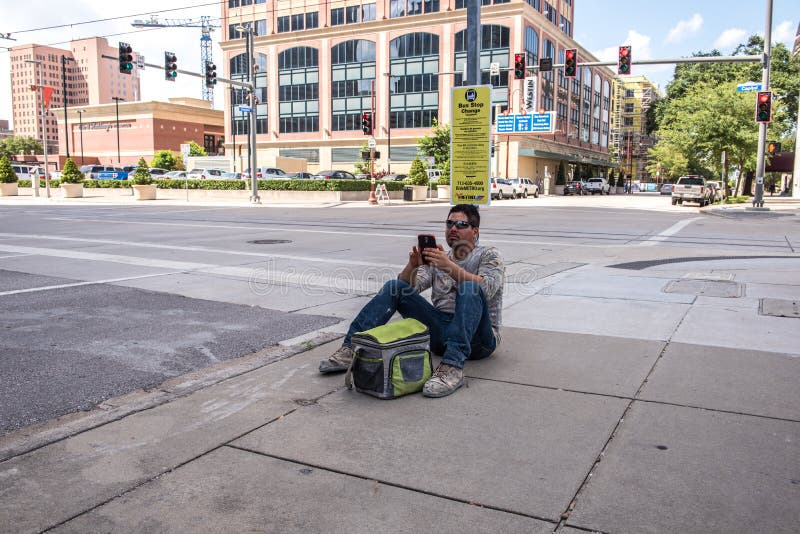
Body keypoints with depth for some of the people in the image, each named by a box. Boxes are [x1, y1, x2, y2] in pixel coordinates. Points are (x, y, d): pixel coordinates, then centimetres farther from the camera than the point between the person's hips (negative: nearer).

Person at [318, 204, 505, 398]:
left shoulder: (489, 255, 5)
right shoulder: (437, 258, 19)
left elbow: (487, 288, -17)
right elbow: (407, 287, 4)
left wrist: (449, 267, -29)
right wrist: (413, 266, -17)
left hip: (477, 338, -4)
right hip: (440, 330, 4)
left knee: (470, 290, -33)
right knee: (394, 287, -9)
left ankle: (453, 367, -46)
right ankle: (351, 348, -17)